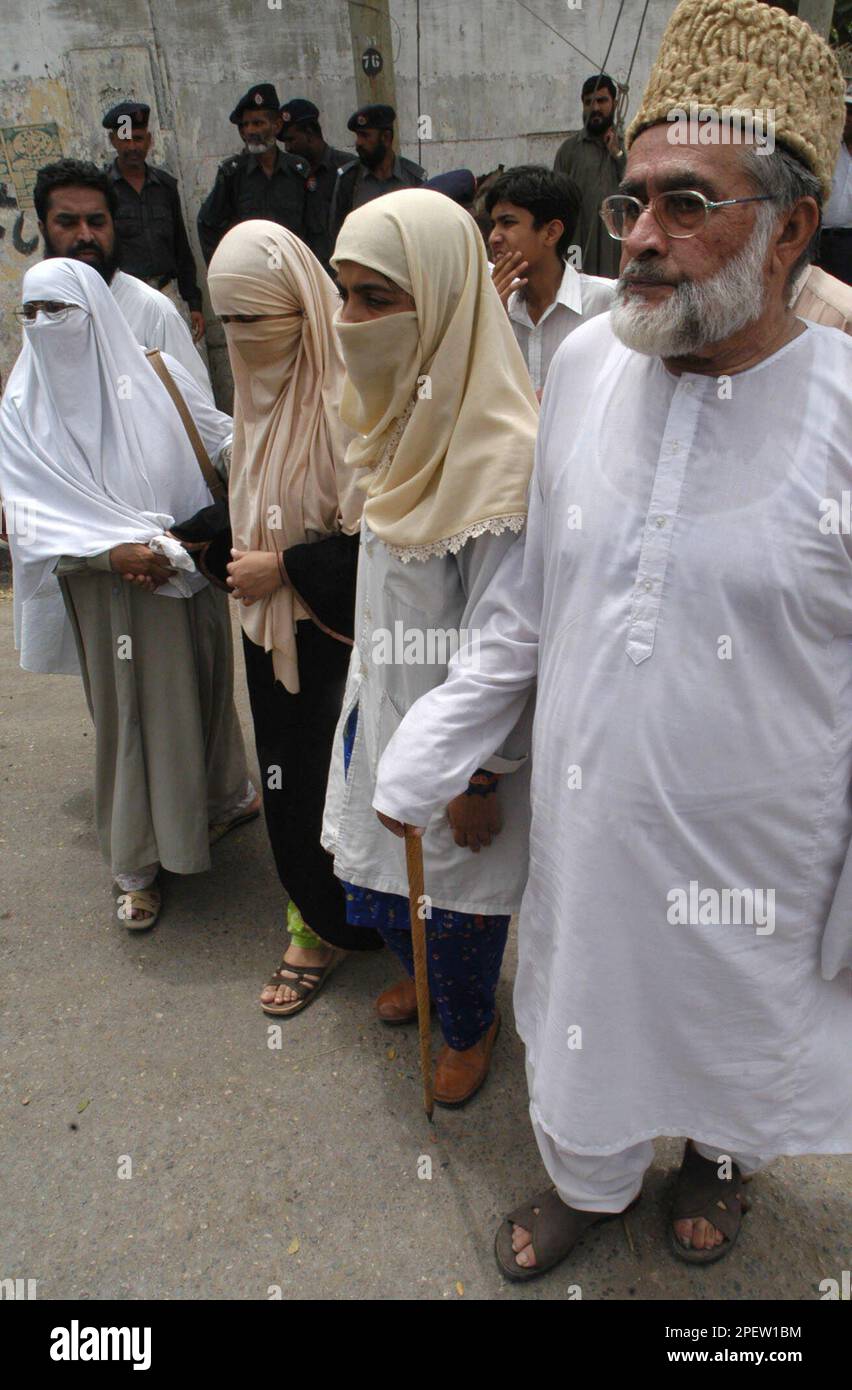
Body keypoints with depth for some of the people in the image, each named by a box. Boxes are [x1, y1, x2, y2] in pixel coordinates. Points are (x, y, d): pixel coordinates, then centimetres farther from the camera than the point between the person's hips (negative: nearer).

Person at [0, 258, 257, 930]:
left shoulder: (155, 374, -2)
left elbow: (225, 441, 2)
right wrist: (114, 549, -21)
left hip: (190, 573, 1)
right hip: (109, 591, -1)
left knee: (203, 688, 17)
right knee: (132, 710, 7)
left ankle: (221, 798, 44)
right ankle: (141, 865, 22)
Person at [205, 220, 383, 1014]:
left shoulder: (349, 395, -20)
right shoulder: (259, 385, 6)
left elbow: (377, 535, -22)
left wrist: (283, 567, -16)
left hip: (334, 629, -7)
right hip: (270, 622, 7)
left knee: (326, 778, 3)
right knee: (286, 775, 15)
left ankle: (331, 924, 25)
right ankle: (315, 908, 35)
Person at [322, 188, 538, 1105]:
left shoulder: (503, 460, -28)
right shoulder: (405, 423, 0)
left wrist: (480, 777, -17)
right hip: (385, 703, 8)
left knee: (454, 897, 14)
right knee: (376, 875, 24)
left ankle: (470, 1025, 45)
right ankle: (426, 972, 55)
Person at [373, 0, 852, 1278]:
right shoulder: (585, 363, -7)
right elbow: (527, 601, 2)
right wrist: (425, 763, 4)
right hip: (585, 825, 3)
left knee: (741, 1025, 25)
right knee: (585, 1006, 24)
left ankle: (723, 1153, 61)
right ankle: (589, 1179, 56)